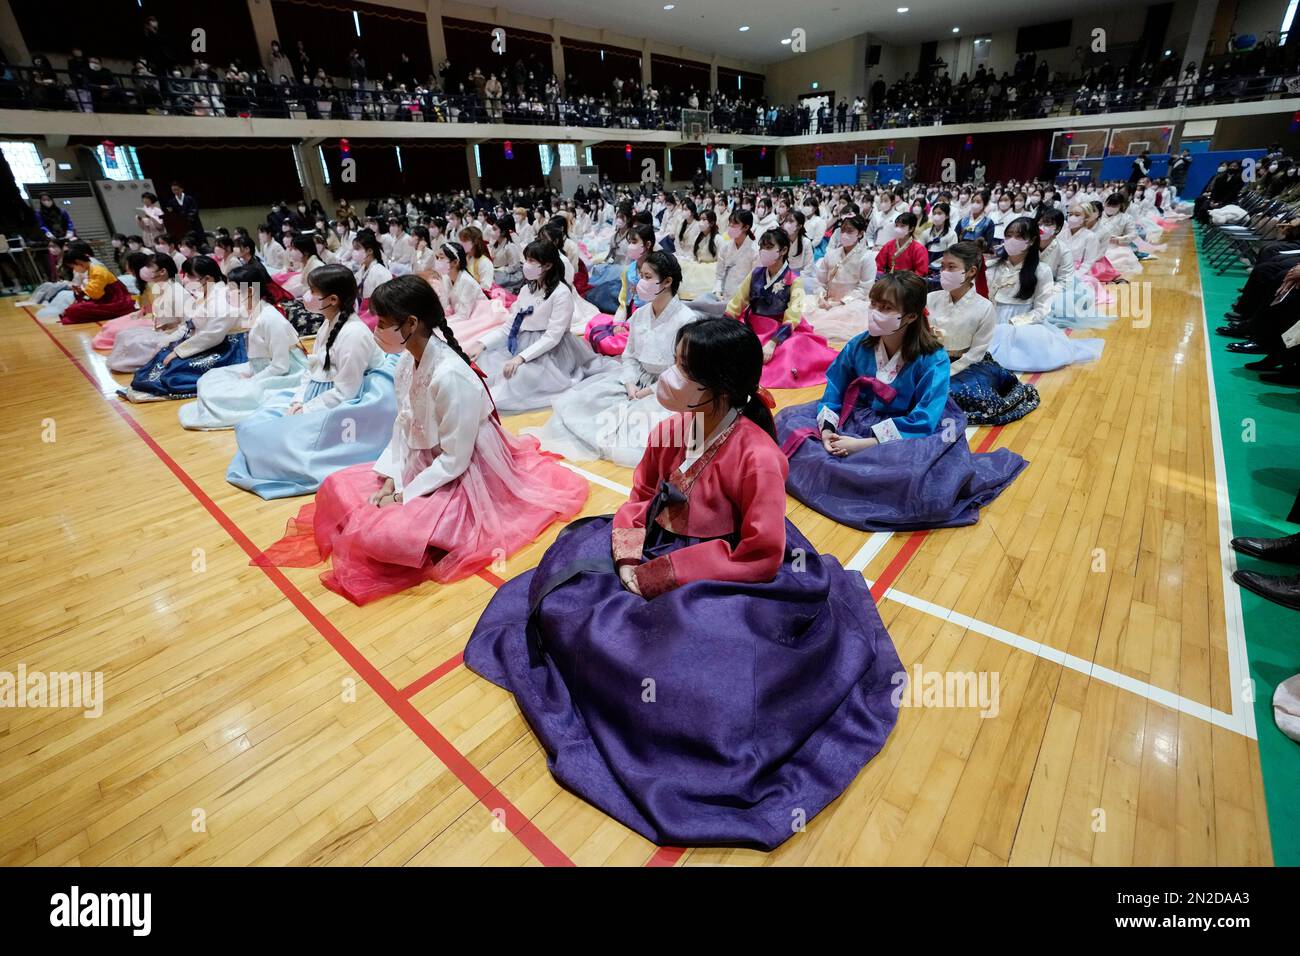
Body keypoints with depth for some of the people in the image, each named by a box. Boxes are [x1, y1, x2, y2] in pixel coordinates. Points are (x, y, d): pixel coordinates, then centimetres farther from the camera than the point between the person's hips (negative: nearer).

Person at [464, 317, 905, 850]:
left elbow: (761, 558, -23)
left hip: (718, 581, -5)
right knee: (563, 599, -6)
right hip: (654, 554, 6)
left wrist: (661, 577, -22)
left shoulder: (757, 456, -24)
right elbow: (641, 497, 5)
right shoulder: (671, 429, -5)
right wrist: (627, 558, -16)